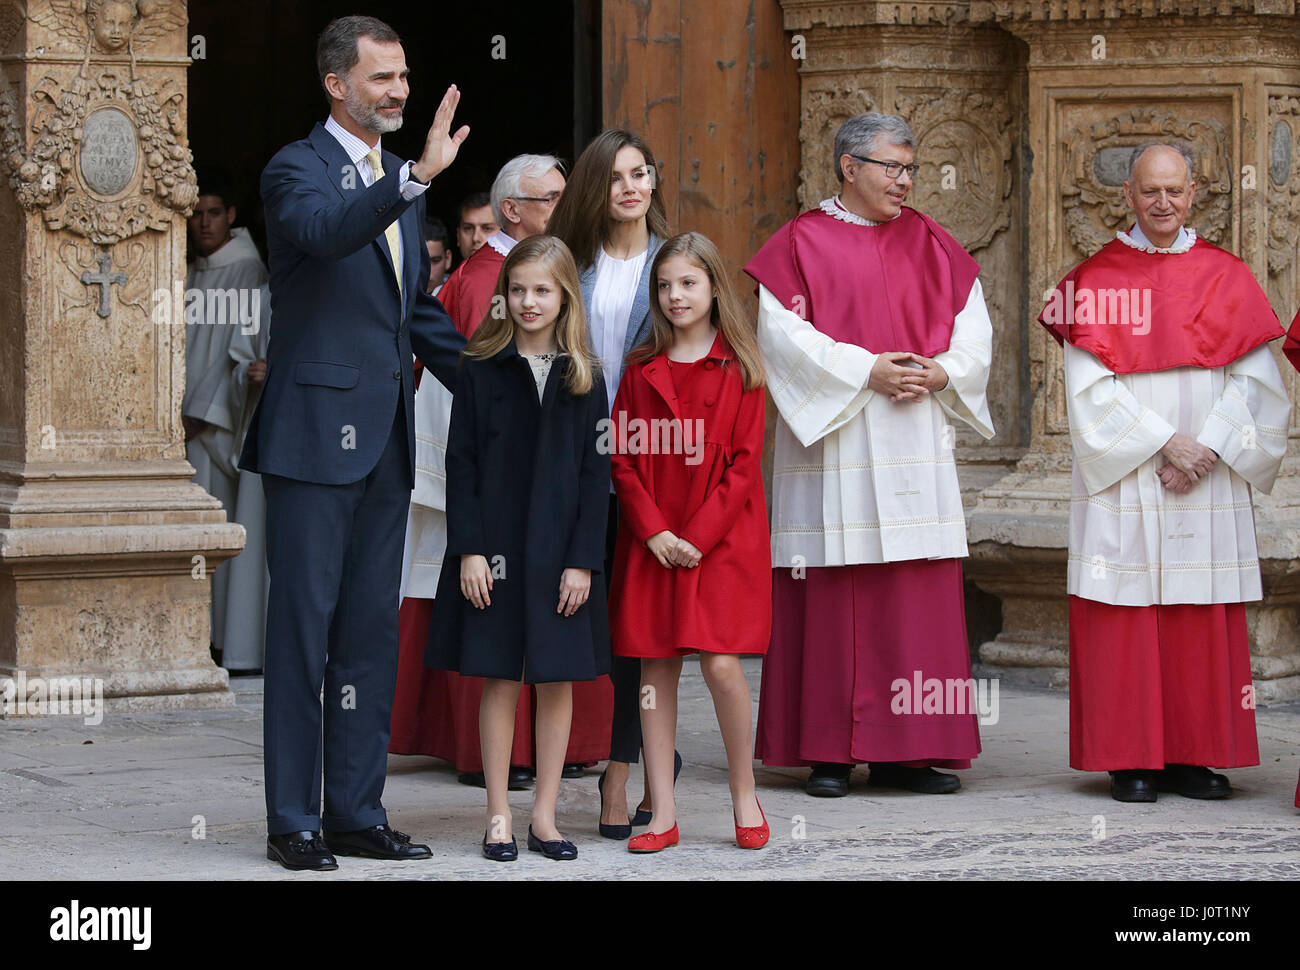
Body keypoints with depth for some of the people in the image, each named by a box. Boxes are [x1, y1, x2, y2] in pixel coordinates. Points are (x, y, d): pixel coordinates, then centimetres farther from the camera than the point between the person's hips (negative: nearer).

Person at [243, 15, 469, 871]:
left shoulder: (400, 182, 16)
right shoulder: (297, 170, -7)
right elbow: (325, 230, -31)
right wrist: (416, 178, -42)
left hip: (386, 440, 7)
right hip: (316, 434, -7)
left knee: (373, 630, 9)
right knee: (303, 625, -3)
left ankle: (356, 813, 16)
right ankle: (293, 822, 2)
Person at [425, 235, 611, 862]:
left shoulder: (584, 377, 5)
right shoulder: (482, 370, 2)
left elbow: (595, 474, 3)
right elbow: (461, 464, 0)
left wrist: (583, 559, -6)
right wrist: (469, 549, -9)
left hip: (560, 551, 1)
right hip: (495, 547, -1)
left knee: (557, 682, 4)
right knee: (499, 680, 1)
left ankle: (544, 816, 12)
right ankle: (498, 816, 8)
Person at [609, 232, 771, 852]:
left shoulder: (738, 370, 2)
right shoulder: (641, 370, 10)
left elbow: (745, 465, -3)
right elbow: (622, 459, 6)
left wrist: (699, 535, -11)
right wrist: (655, 531, -7)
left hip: (722, 539, -3)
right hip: (652, 543, 3)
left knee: (720, 662, -13)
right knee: (656, 668, 0)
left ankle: (745, 797, 4)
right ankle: (663, 814, 4)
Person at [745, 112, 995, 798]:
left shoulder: (930, 244, 14)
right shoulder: (801, 244, 1)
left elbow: (973, 327, 11)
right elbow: (783, 332, -9)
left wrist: (942, 371, -9)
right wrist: (867, 371, -15)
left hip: (917, 447, 4)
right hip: (834, 446, -4)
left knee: (918, 598, 0)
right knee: (833, 596, -4)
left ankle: (906, 754, 4)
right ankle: (829, 753, 1)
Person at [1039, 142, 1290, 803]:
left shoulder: (1226, 278, 9)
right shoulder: (1097, 279, 2)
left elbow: (1253, 379, 2)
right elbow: (1092, 389, -6)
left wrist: (1207, 449, -11)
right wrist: (1167, 442, -14)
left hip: (1209, 486, 2)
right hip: (1123, 487, -2)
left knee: (1204, 626, 1)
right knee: (1126, 618, -4)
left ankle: (1193, 757, 8)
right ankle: (1131, 762, 2)